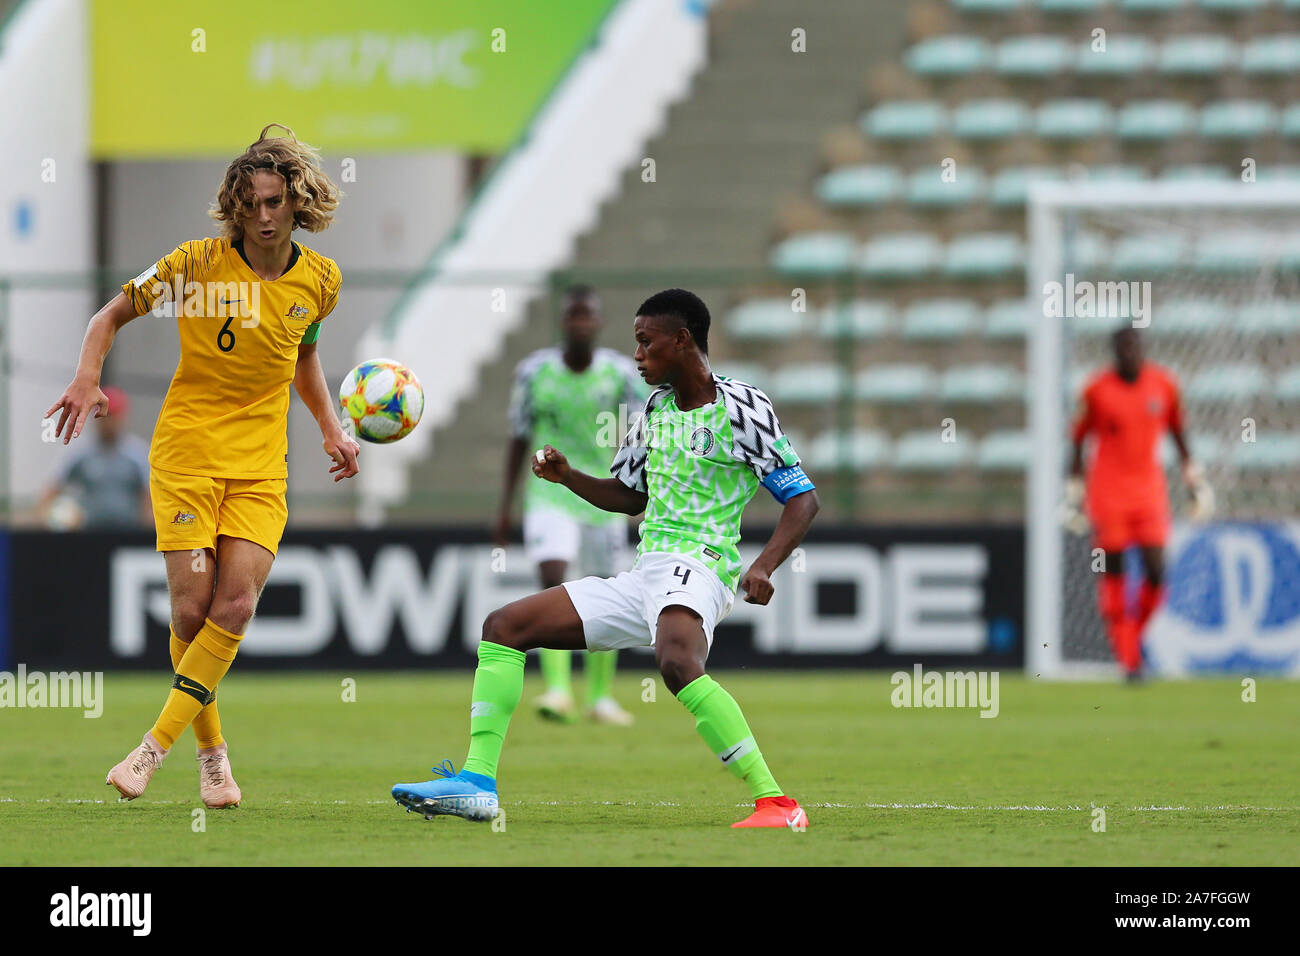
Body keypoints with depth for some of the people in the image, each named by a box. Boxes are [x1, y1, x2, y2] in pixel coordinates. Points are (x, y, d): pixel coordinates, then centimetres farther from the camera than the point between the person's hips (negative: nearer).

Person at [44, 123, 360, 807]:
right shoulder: (198, 263, -7)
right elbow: (114, 313, 5)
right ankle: (211, 752, 10)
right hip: (186, 453, -2)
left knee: (236, 606, -16)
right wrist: (88, 377, -13)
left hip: (261, 467, 2)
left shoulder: (320, 279, 4)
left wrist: (330, 429, 15)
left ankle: (154, 749, -9)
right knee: (192, 610, -10)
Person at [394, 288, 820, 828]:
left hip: (697, 566, -9)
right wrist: (567, 477, 13)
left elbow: (803, 498, -7)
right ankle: (477, 785, -1)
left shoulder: (740, 408, -5)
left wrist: (763, 567, -22)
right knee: (503, 626, 5)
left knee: (677, 660, -41)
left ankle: (777, 804, -39)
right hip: (641, 578, 9)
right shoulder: (656, 409, 18)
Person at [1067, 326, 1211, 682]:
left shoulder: (1163, 384, 2)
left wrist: (1194, 478, 14)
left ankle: (1135, 635, 19)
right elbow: (1080, 438, 5)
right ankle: (1127, 659, 1)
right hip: (1108, 490, -2)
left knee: (1156, 573, -7)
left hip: (1150, 489, 2)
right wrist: (1074, 490, 4)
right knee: (1113, 575, -4)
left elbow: (1177, 430, 15)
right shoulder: (1097, 389, -5)